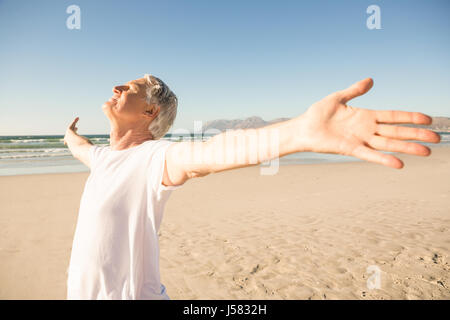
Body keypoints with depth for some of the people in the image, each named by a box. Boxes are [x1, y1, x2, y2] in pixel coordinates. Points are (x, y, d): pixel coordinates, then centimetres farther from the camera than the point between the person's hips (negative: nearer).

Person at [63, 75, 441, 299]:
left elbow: (208, 152, -41)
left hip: (129, 292, -8)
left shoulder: (153, 157, -21)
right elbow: (83, 147, 30)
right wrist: (71, 136, 52)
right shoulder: (105, 157, 6)